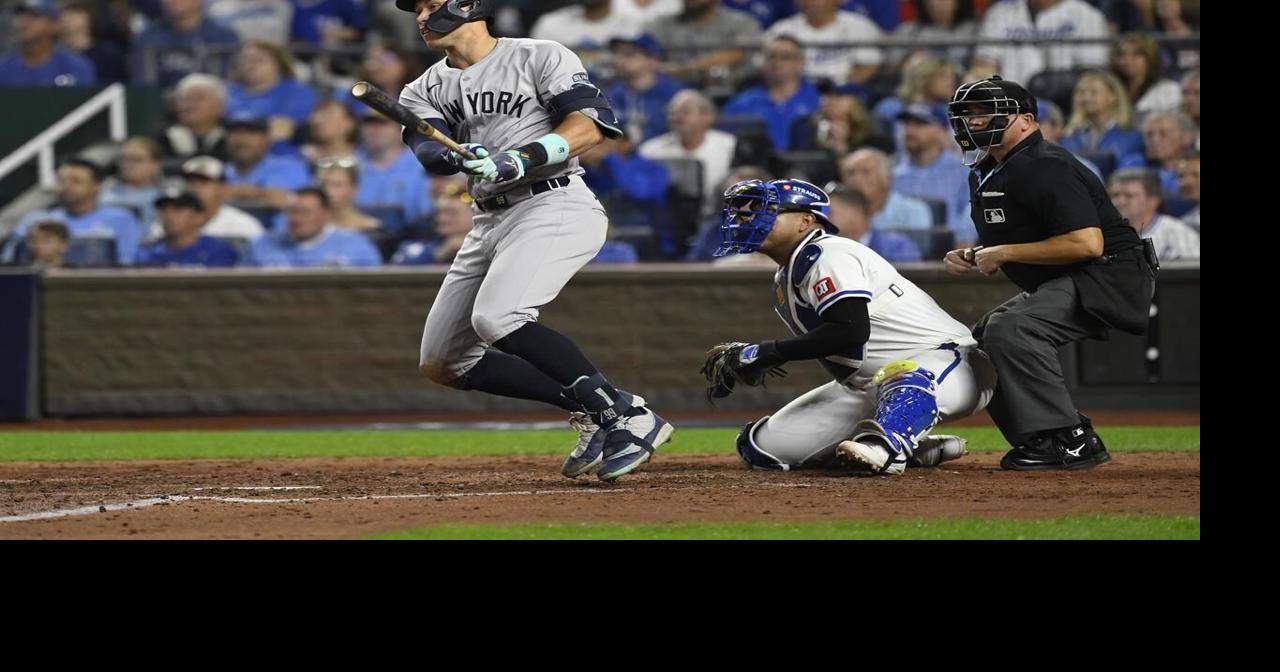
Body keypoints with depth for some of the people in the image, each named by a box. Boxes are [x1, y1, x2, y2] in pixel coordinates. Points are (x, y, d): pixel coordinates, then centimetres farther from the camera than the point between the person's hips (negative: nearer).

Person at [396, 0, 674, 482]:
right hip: (489, 222, 8)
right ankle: (590, 411, 7)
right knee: (441, 363, 3)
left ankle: (628, 418, -25)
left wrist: (523, 158, -26)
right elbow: (429, 153, -5)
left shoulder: (540, 58, -1)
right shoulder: (425, 92, 15)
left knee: (496, 318, -30)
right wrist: (460, 157, -28)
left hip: (556, 206, -8)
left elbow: (590, 126, -13)